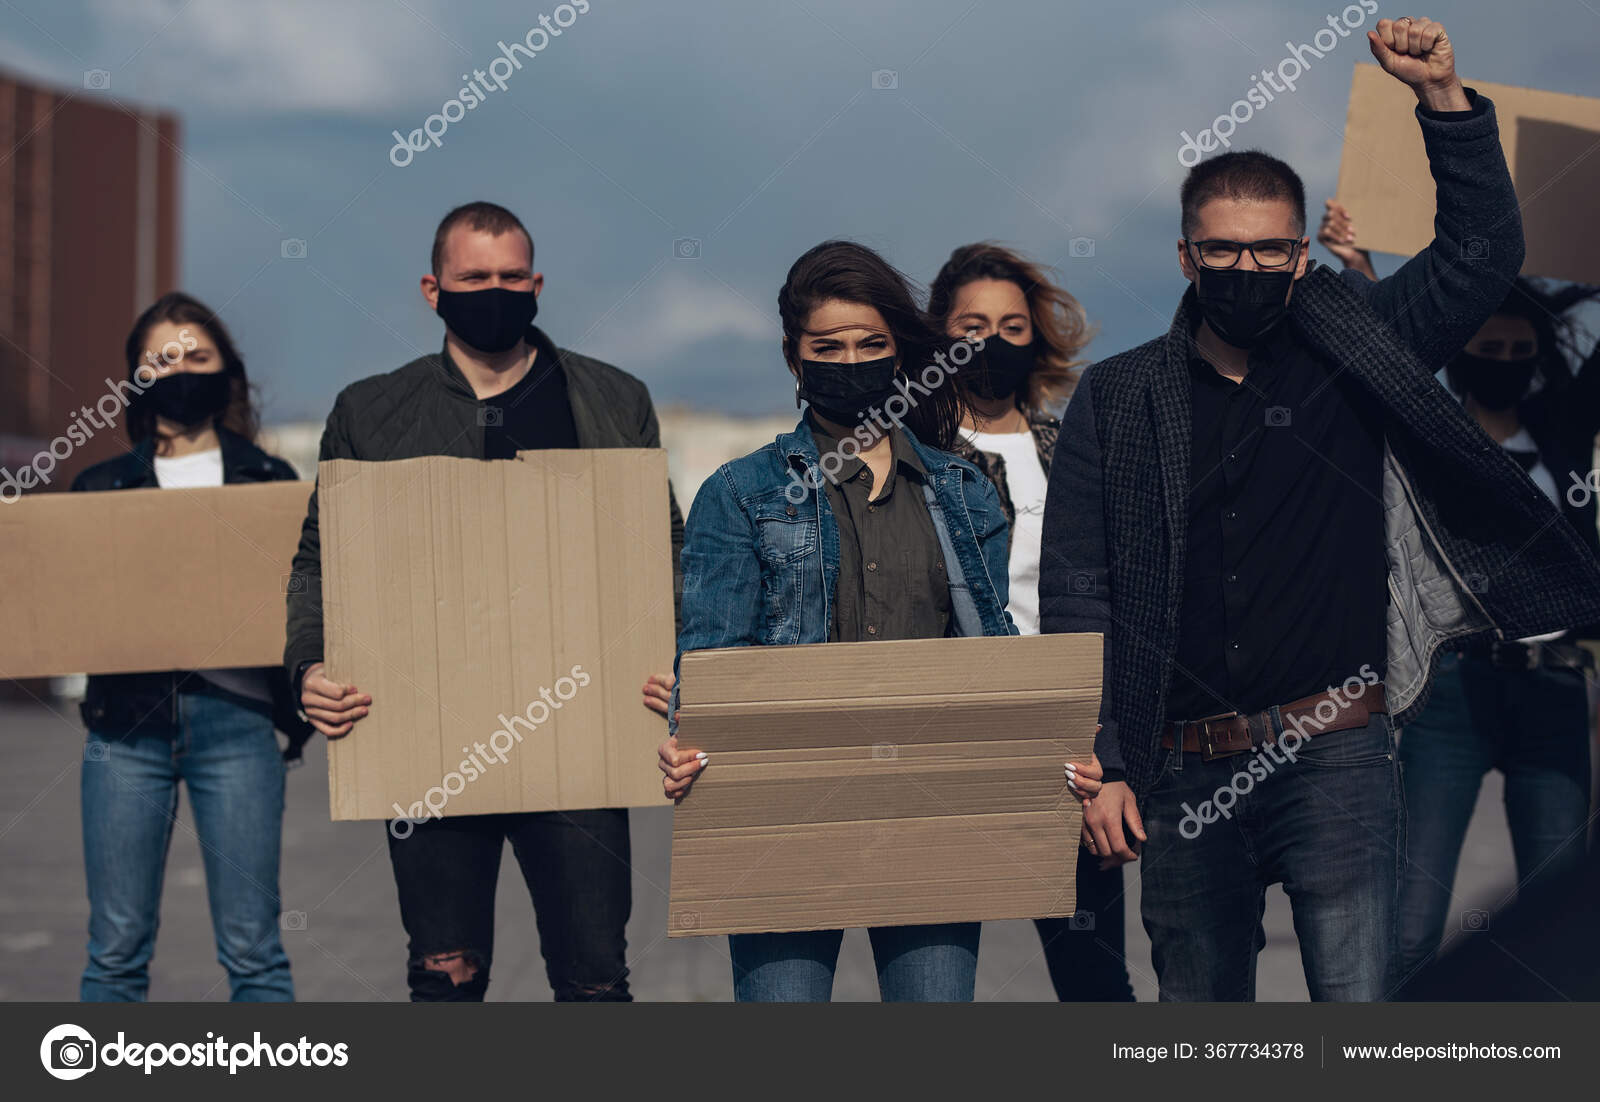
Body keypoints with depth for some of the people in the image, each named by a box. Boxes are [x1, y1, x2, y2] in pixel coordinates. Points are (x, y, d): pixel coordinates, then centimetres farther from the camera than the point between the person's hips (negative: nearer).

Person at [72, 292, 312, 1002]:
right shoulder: (101, 486, 13)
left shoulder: (271, 481, 12)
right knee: (116, 948, 2)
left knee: (251, 946, -2)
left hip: (237, 715, -1)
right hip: (127, 721, 1)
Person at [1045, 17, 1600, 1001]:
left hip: (1337, 759, -1)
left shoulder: (1353, 349, 9)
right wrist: (1099, 768, -2)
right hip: (1185, 774, 1)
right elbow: (1076, 598, 5)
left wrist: (1442, 97, -7)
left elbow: (1483, 255, 5)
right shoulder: (1119, 400, 7)